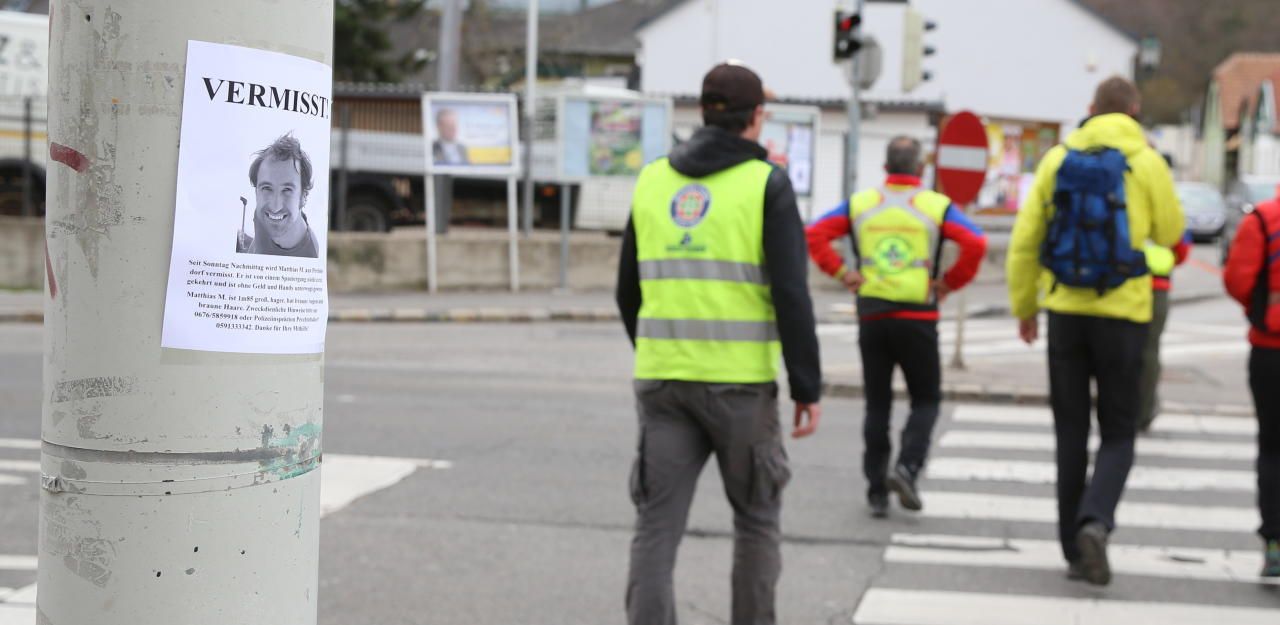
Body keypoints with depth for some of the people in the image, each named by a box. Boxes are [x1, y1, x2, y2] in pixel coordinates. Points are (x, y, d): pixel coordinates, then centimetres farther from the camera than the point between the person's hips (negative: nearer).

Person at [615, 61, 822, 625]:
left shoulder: (652, 181, 9)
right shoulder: (766, 183, -4)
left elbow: (629, 290, 14)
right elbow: (791, 295, -11)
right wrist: (807, 388, -5)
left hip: (662, 380, 3)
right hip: (740, 382, -3)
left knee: (656, 525, 2)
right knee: (756, 517, 15)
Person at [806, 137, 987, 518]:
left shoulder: (859, 204, 6)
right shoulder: (937, 206, -1)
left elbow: (815, 234, -2)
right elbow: (975, 244, -13)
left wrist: (842, 274, 0)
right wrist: (950, 283, -3)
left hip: (871, 318, 2)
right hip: (918, 318, -2)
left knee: (877, 404, 10)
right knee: (926, 400, 11)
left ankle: (877, 490, 8)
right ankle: (907, 467, -11)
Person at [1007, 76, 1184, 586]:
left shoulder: (1058, 159, 3)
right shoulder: (1146, 162, -5)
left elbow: (1025, 241, 4)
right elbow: (1170, 233, 6)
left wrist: (1024, 306, 14)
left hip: (1065, 310, 2)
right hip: (1122, 314, -2)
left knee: (1071, 431, 11)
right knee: (1118, 433, 7)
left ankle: (1074, 548, 12)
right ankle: (1096, 520, -17)